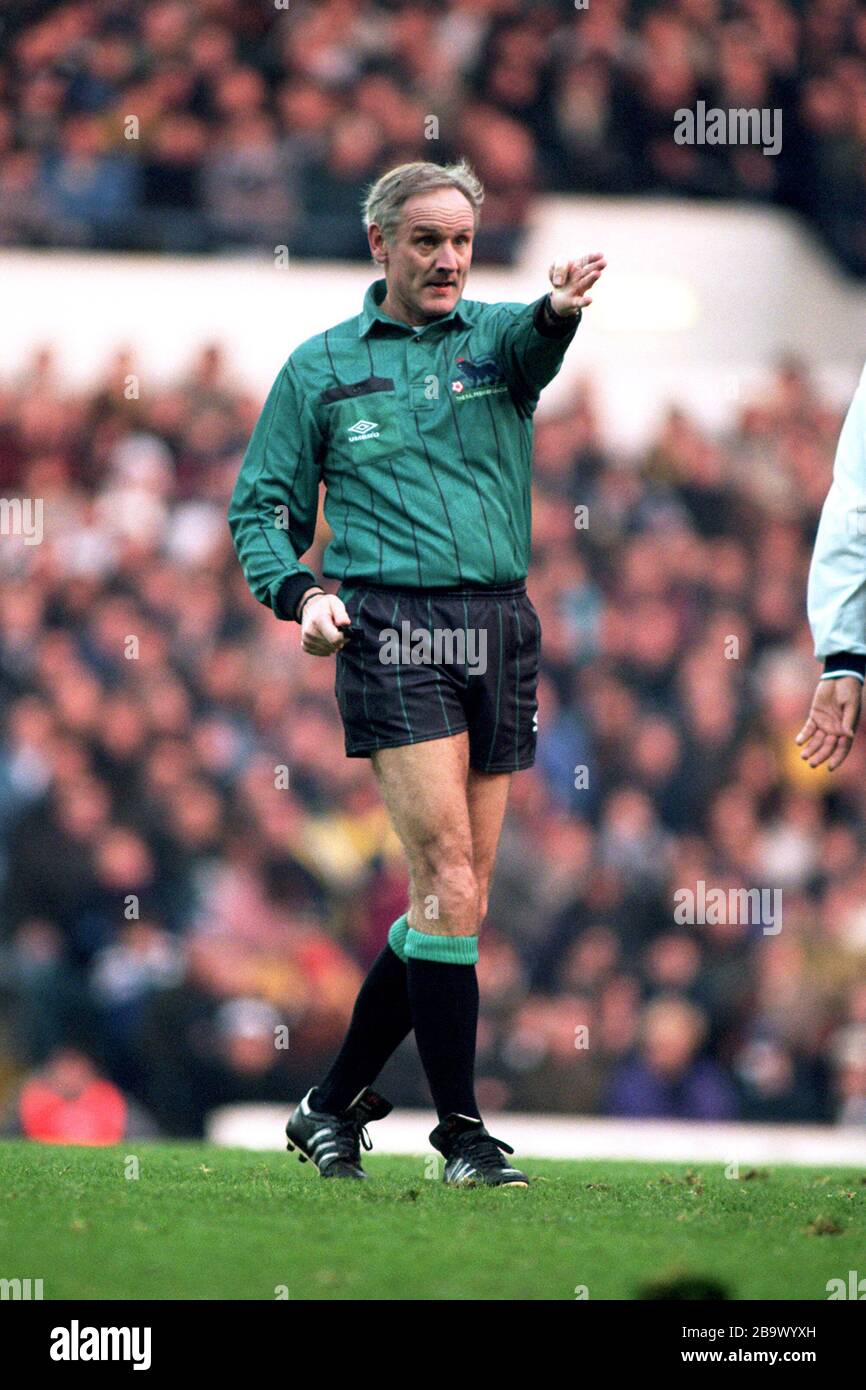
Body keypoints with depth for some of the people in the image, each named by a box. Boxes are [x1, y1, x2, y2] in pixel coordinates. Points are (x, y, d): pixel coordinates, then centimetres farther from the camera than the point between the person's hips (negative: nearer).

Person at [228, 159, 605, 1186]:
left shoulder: (496, 339, 10)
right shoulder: (321, 366, 8)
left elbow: (531, 345, -15)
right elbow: (260, 507, 12)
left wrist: (558, 311, -40)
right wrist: (297, 591, -8)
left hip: (500, 629, 3)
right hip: (392, 629, -3)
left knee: (455, 896, 6)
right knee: (447, 877, -14)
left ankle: (334, 1103, 20)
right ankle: (461, 1130, -10)